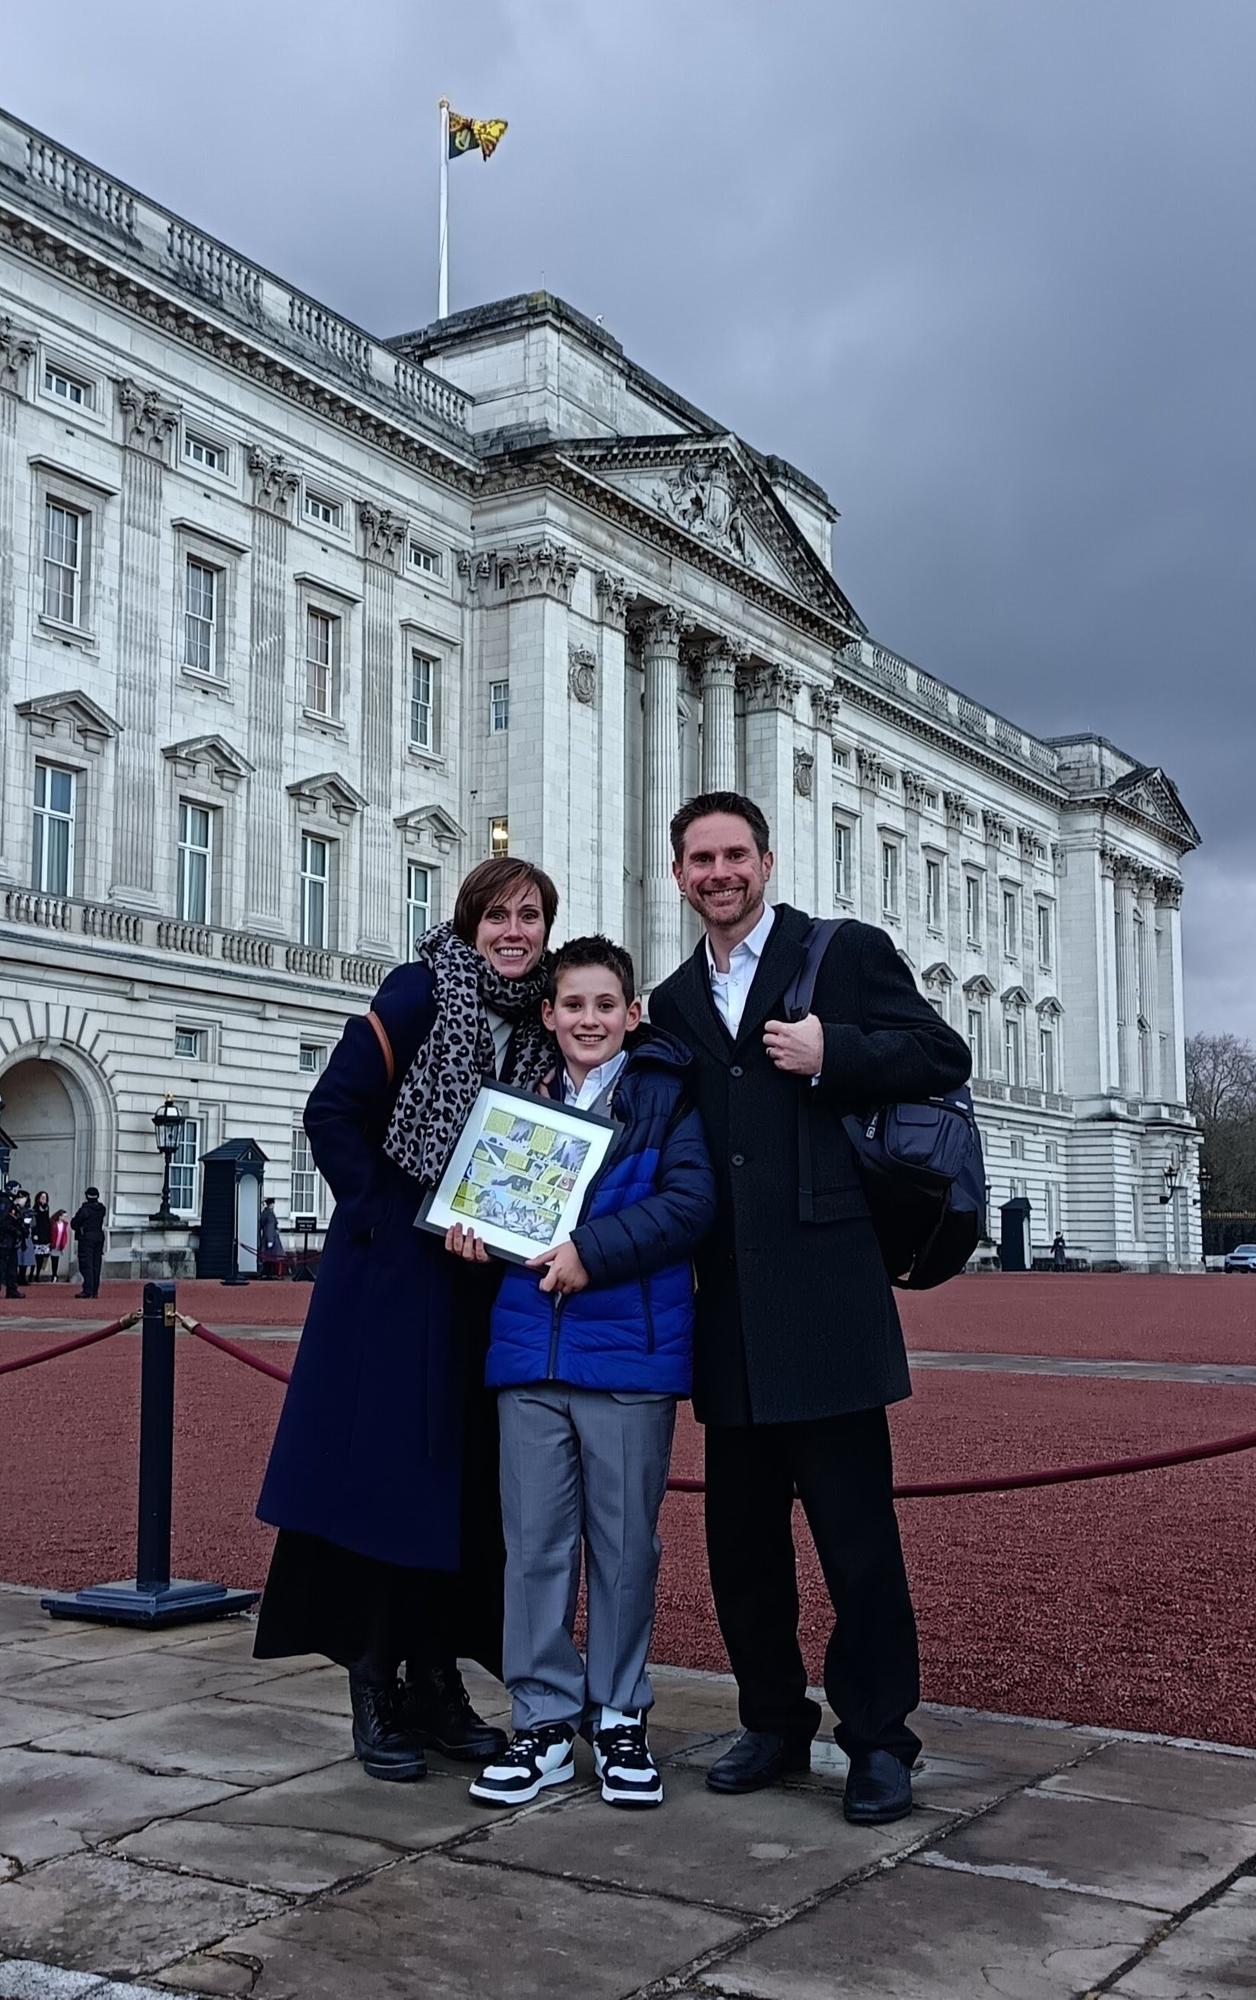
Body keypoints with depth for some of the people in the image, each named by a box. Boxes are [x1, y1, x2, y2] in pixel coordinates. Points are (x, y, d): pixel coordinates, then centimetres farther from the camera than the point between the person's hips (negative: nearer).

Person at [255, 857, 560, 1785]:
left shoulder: (546, 1023, 6)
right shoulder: (418, 995, -7)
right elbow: (331, 1112, -8)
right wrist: (384, 1217, -12)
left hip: (490, 1287, 5)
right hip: (393, 1277, -5)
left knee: (467, 1482, 8)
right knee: (384, 1470, -3)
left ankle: (437, 1684, 19)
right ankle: (376, 1694, 8)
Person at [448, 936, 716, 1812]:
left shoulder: (667, 1094, -1)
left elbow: (691, 1203, -11)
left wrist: (594, 1251, -19)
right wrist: (474, 1230, -1)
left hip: (630, 1351, -4)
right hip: (530, 1350, 4)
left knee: (625, 1542, 6)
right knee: (535, 1541, 6)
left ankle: (620, 1719, 21)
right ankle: (544, 1722, 18)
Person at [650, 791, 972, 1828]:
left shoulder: (848, 952, 3)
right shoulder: (674, 1003, 18)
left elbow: (943, 1056, -3)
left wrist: (833, 1053, -13)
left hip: (825, 1296, -5)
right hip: (729, 1310, 5)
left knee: (854, 1520, -1)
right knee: (740, 1528, 12)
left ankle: (880, 1739, 13)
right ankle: (775, 1721, 27)